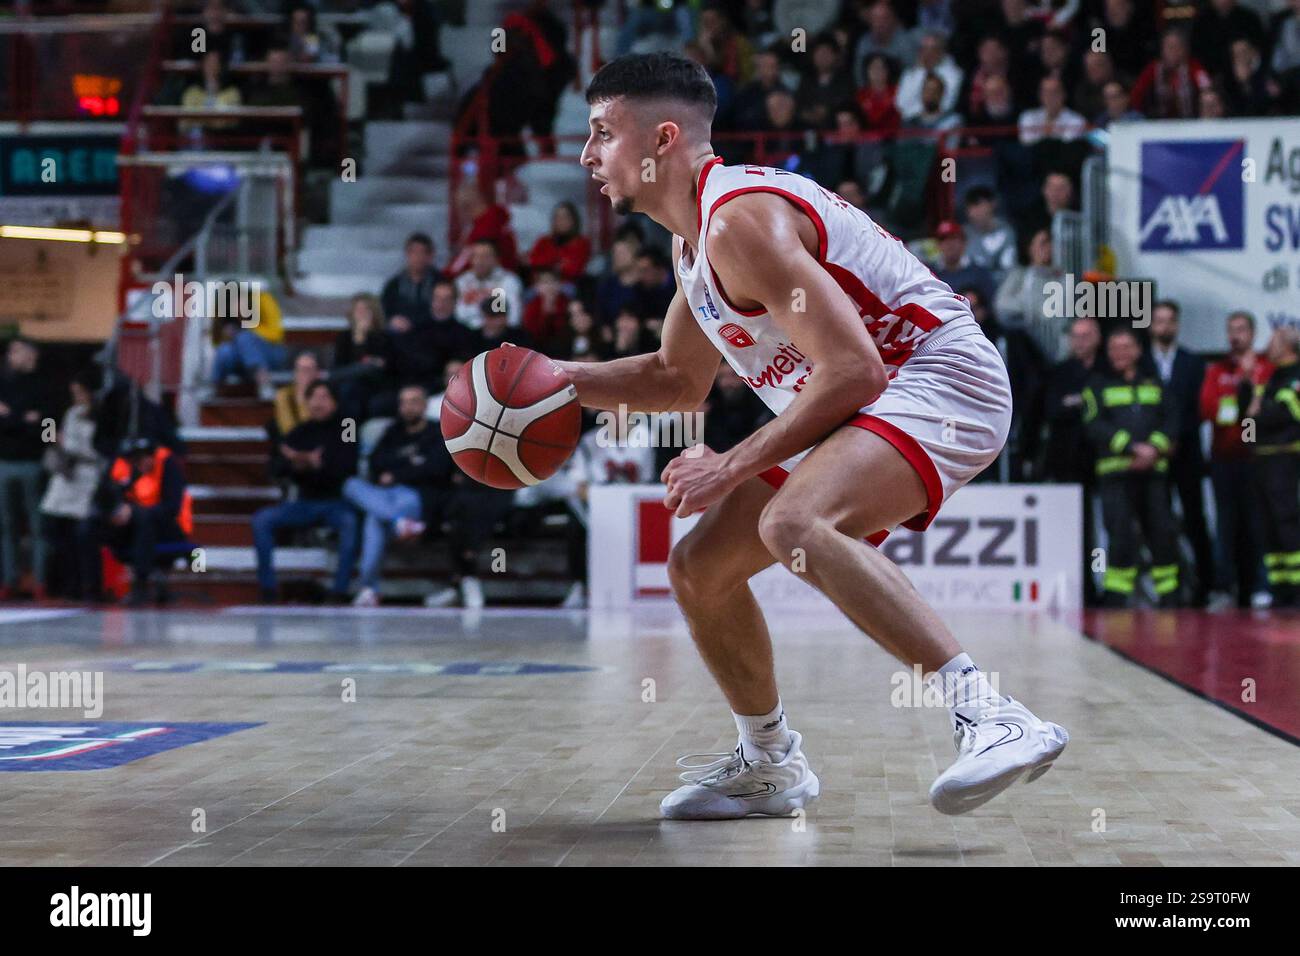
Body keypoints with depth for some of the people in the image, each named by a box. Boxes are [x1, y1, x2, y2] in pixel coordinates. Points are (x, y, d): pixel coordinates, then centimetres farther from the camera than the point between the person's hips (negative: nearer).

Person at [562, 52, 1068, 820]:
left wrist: (734, 469, -20)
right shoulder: (696, 240, 12)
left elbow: (852, 373, -26)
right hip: (859, 406, 11)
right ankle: (770, 765, 28)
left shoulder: (740, 219, -20)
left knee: (792, 524, -36)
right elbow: (681, 380, 27)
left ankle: (991, 717, -37)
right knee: (698, 570, 10)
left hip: (941, 382, -11)